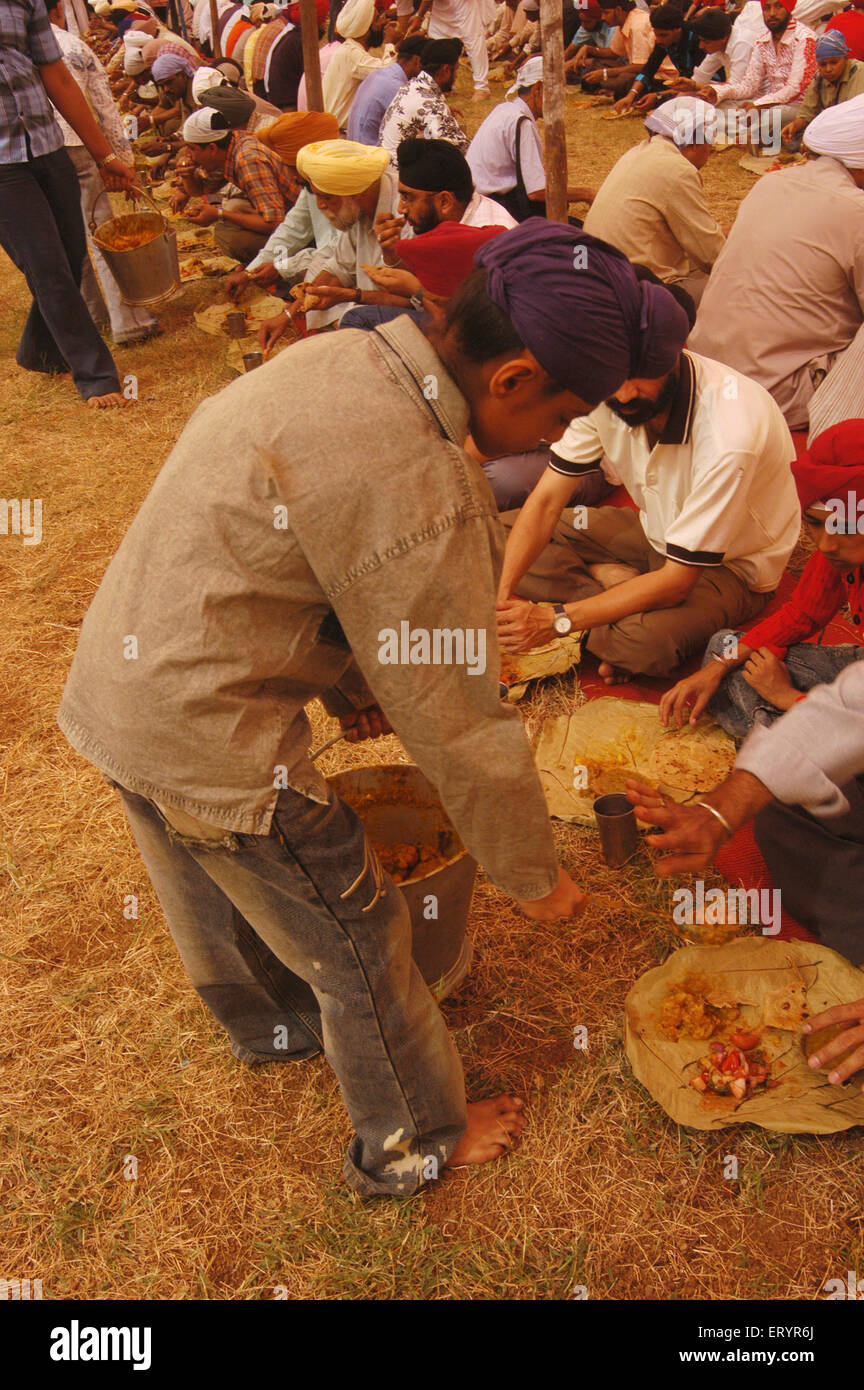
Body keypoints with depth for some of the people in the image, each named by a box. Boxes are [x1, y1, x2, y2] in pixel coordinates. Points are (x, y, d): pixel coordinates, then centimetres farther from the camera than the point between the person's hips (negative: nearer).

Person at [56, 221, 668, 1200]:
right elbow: (454, 717, -21)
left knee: (220, 894, 31)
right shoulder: (411, 481, -28)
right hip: (207, 735, -9)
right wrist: (533, 877, -6)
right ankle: (411, 1144, 36)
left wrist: (352, 681, 20)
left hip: (119, 683, 9)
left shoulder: (344, 359, 1)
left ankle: (268, 1023, 60)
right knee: (356, 942, 11)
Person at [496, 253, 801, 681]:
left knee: (644, 643, -38)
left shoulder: (730, 432, -36)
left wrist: (557, 620, -36)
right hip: (655, 532, 6)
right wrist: (500, 594, -30)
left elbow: (676, 580, -31)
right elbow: (546, 500, -14)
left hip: (731, 564, -6)